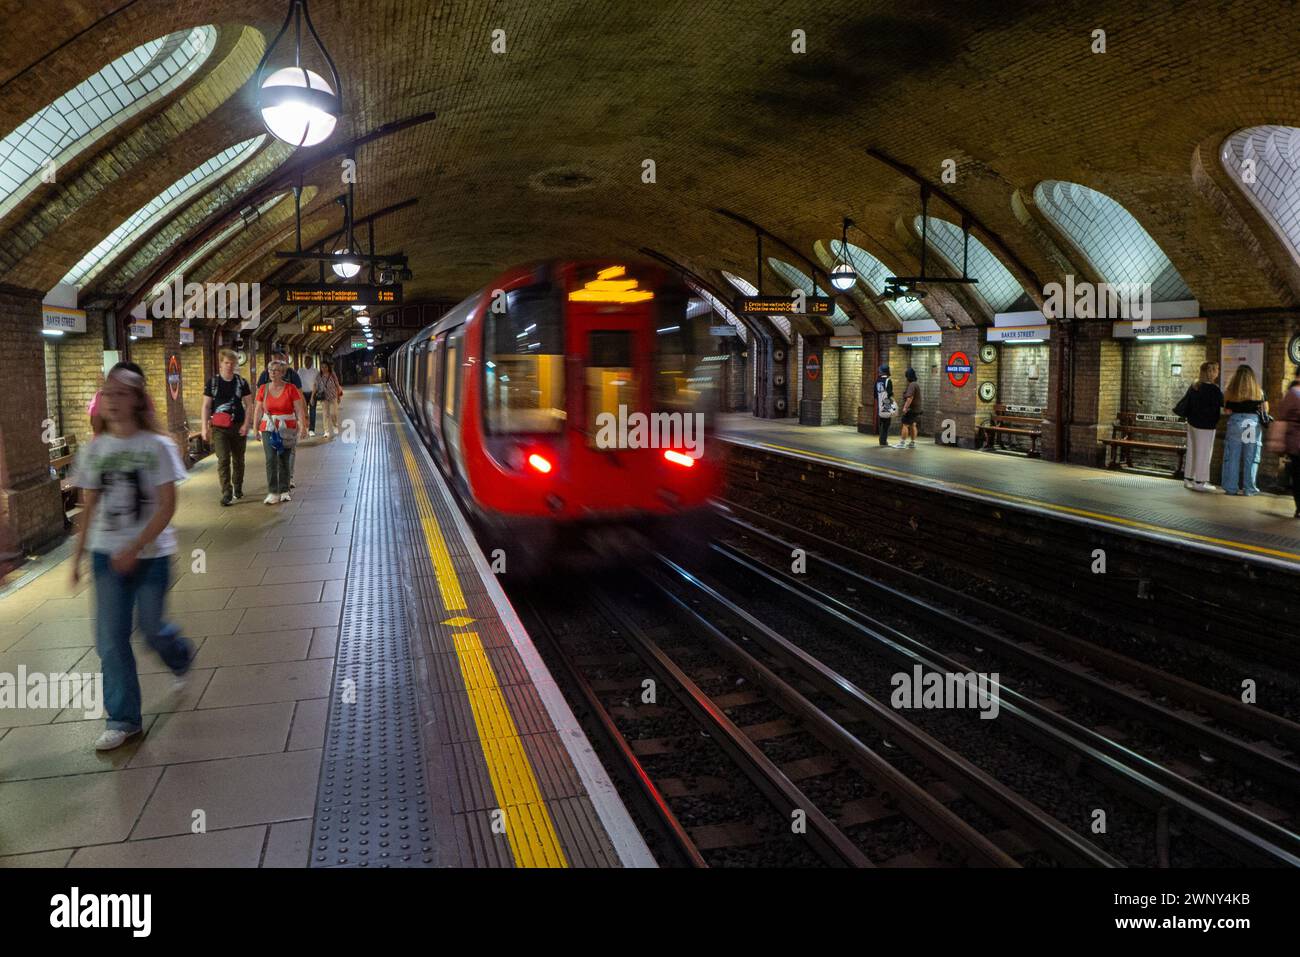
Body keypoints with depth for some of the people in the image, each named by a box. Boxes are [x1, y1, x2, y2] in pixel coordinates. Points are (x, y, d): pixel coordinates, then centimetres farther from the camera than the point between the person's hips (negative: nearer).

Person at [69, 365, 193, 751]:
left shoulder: (157, 446, -9)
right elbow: (90, 507, 9)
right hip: (107, 554, 3)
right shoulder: (93, 450, 2)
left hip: (151, 554, -3)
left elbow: (167, 506, -12)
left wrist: (134, 548, -19)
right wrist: (78, 555, 6)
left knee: (152, 631, 8)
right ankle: (122, 720, 14)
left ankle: (181, 657, 43)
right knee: (111, 639, 2)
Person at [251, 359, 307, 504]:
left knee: (285, 461, 5)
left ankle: (284, 491, 18)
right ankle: (273, 493, -7)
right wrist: (255, 428, 8)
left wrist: (302, 426, -15)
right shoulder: (263, 389, 5)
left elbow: (299, 409, -5)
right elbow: (258, 410, 10)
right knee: (271, 459, -10)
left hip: (287, 429, -1)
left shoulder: (291, 389, -3)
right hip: (269, 428, 1)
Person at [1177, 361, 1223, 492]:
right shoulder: (1213, 389, -17)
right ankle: (1199, 482, 4)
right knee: (1204, 453, 0)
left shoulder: (1194, 386, 5)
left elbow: (1185, 401, 13)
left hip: (1192, 422, 8)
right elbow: (1223, 404, -11)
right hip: (1205, 425, -8)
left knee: (1192, 451, 14)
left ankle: (1188, 479, 19)